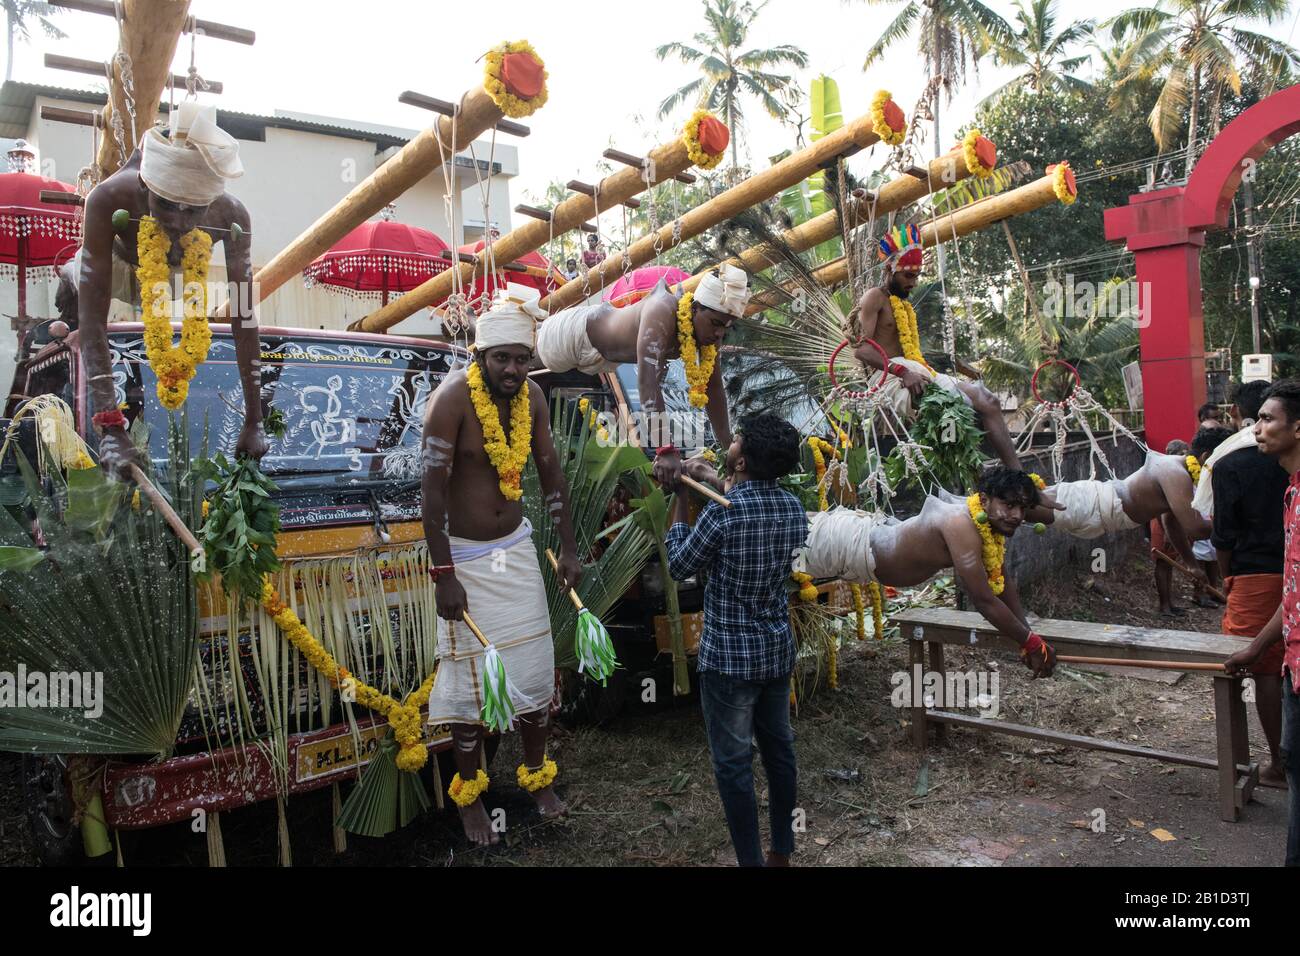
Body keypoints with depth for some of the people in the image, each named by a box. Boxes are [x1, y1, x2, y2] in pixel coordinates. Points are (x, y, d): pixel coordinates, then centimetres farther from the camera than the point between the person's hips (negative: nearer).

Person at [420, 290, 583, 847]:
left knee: (535, 666, 11)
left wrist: (568, 549, 4)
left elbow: (551, 474, 6)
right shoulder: (453, 398, -20)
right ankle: (469, 794, 26)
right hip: (464, 555, -5)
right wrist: (443, 575, -23)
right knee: (468, 674, 5)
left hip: (516, 548, 5)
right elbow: (432, 489, -22)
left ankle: (537, 775, 33)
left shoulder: (531, 399, -3)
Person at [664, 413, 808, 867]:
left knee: (733, 764, 6)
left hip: (729, 657, -7)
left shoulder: (723, 511, -21)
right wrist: (719, 487, 21)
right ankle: (782, 852, 32)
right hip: (778, 651, 7)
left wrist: (681, 497, -1)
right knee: (779, 751, 18)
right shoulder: (794, 508, -2)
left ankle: (752, 861, 16)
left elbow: (679, 566, -8)